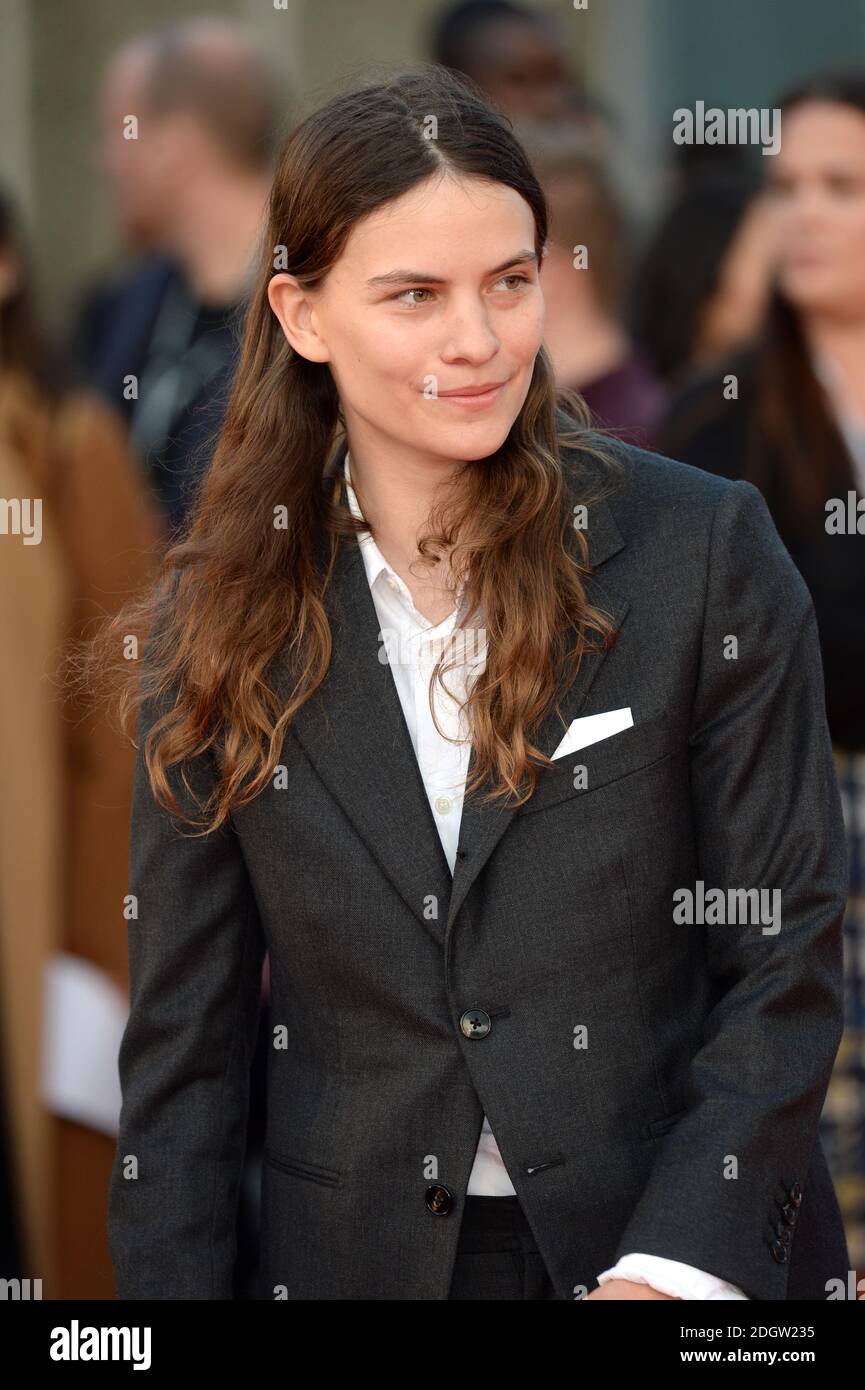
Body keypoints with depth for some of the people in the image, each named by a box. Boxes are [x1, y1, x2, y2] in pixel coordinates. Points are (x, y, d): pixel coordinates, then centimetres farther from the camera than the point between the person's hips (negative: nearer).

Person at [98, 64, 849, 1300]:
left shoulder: (707, 552, -7)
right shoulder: (218, 620, -1)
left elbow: (788, 962, -7)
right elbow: (184, 1042, 2)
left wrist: (666, 1272, -17)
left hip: (693, 1251, -1)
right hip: (362, 1255, 2)